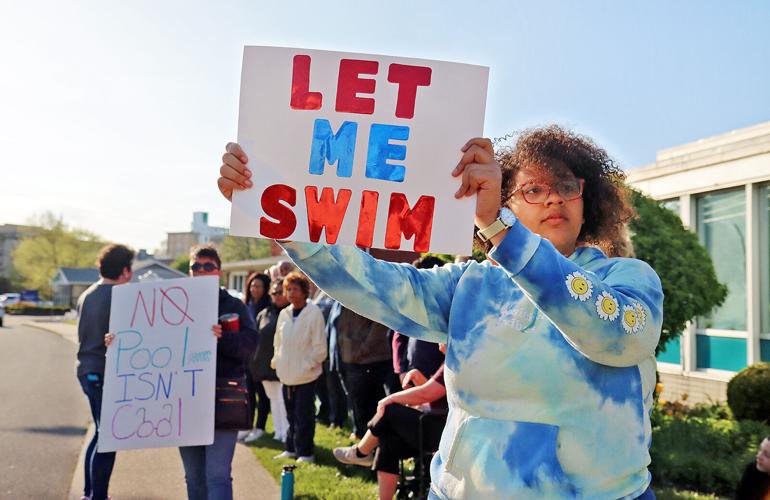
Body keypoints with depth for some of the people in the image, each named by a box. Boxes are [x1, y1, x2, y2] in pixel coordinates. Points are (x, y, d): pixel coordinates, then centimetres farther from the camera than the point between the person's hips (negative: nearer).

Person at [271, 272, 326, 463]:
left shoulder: (314, 313, -10)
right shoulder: (284, 314, 7)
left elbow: (320, 346, -10)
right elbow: (278, 342, 17)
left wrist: (307, 364, -12)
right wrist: (277, 361, 7)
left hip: (306, 375, -5)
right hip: (287, 374, 5)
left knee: (303, 416, 0)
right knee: (291, 415, 14)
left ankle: (305, 452, 10)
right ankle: (291, 449, 26)